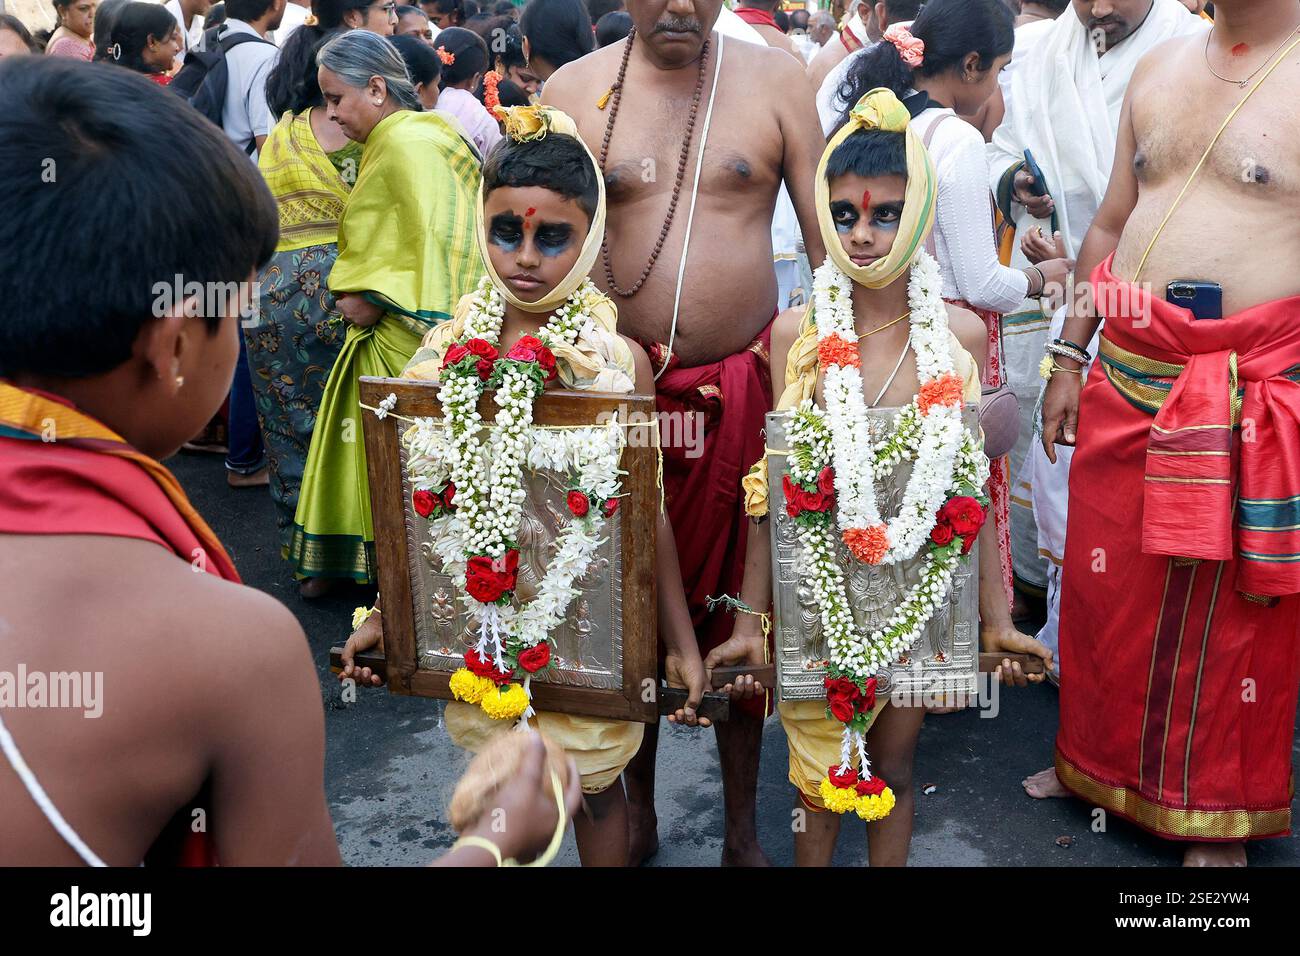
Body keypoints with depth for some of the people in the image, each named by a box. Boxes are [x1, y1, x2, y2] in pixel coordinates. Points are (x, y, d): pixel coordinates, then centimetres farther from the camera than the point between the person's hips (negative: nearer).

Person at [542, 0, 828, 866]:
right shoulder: (573, 92, 3)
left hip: (741, 389, 0)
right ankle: (637, 814, 34)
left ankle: (743, 828, 28)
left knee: (739, 603, 9)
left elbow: (830, 240, 1)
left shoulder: (773, 79, 2)